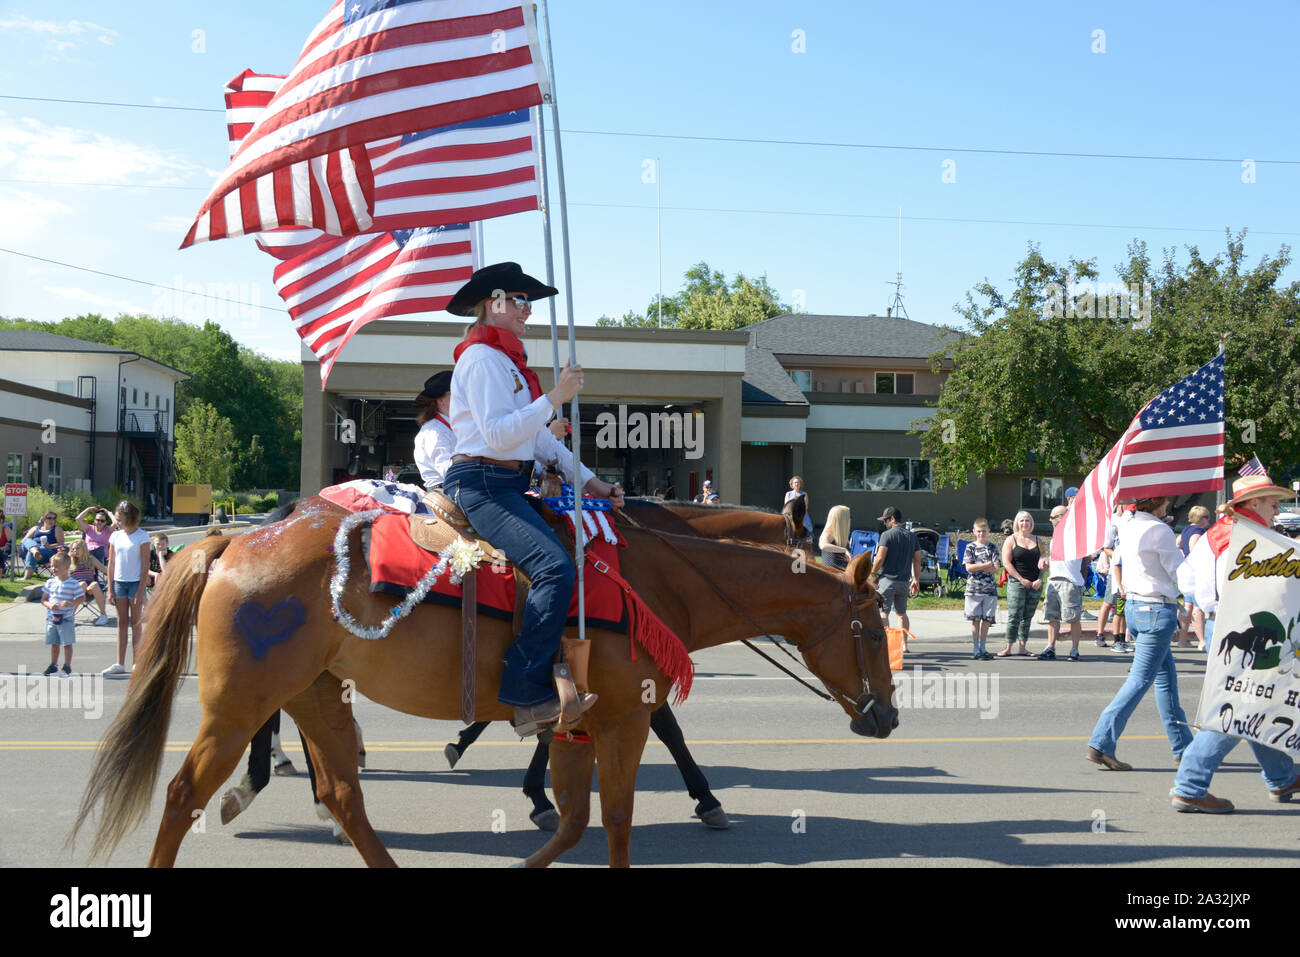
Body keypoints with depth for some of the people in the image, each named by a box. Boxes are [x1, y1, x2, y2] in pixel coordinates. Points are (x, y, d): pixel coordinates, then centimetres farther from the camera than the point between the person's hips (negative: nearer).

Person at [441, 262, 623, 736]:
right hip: (480, 483, -10)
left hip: (507, 486, 10)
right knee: (555, 566, -27)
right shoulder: (481, 357, -7)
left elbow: (539, 438, 21)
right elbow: (497, 433, -20)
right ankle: (526, 693, -28)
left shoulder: (507, 360, 23)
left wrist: (588, 480, 14)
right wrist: (554, 398, -21)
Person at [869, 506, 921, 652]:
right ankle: (904, 644, 18)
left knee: (883, 612, -6)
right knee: (902, 613, 18)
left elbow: (880, 558, -13)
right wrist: (916, 580, 16)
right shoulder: (912, 536, 10)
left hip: (888, 579, -6)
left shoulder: (887, 535, -8)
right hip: (904, 581, 6)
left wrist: (872, 574, 0)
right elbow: (917, 560, 11)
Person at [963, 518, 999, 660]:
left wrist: (977, 567, -10)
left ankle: (983, 648, 13)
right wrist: (986, 565, -9)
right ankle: (975, 650, 4)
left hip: (990, 589, 1)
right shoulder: (970, 547, 5)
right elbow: (968, 568, -6)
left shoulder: (992, 547, 8)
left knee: (986, 620, 3)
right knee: (975, 620, -1)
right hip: (973, 588, -1)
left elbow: (995, 569, -3)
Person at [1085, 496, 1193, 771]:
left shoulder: (1127, 528, 6)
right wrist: (1180, 549, 6)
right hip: (1158, 610, -9)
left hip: (1133, 607, 9)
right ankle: (1100, 744, -11)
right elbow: (1181, 575, -12)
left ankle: (1182, 745, 25)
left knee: (1166, 677, 17)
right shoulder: (1160, 531, -17)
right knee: (1140, 680, -6)